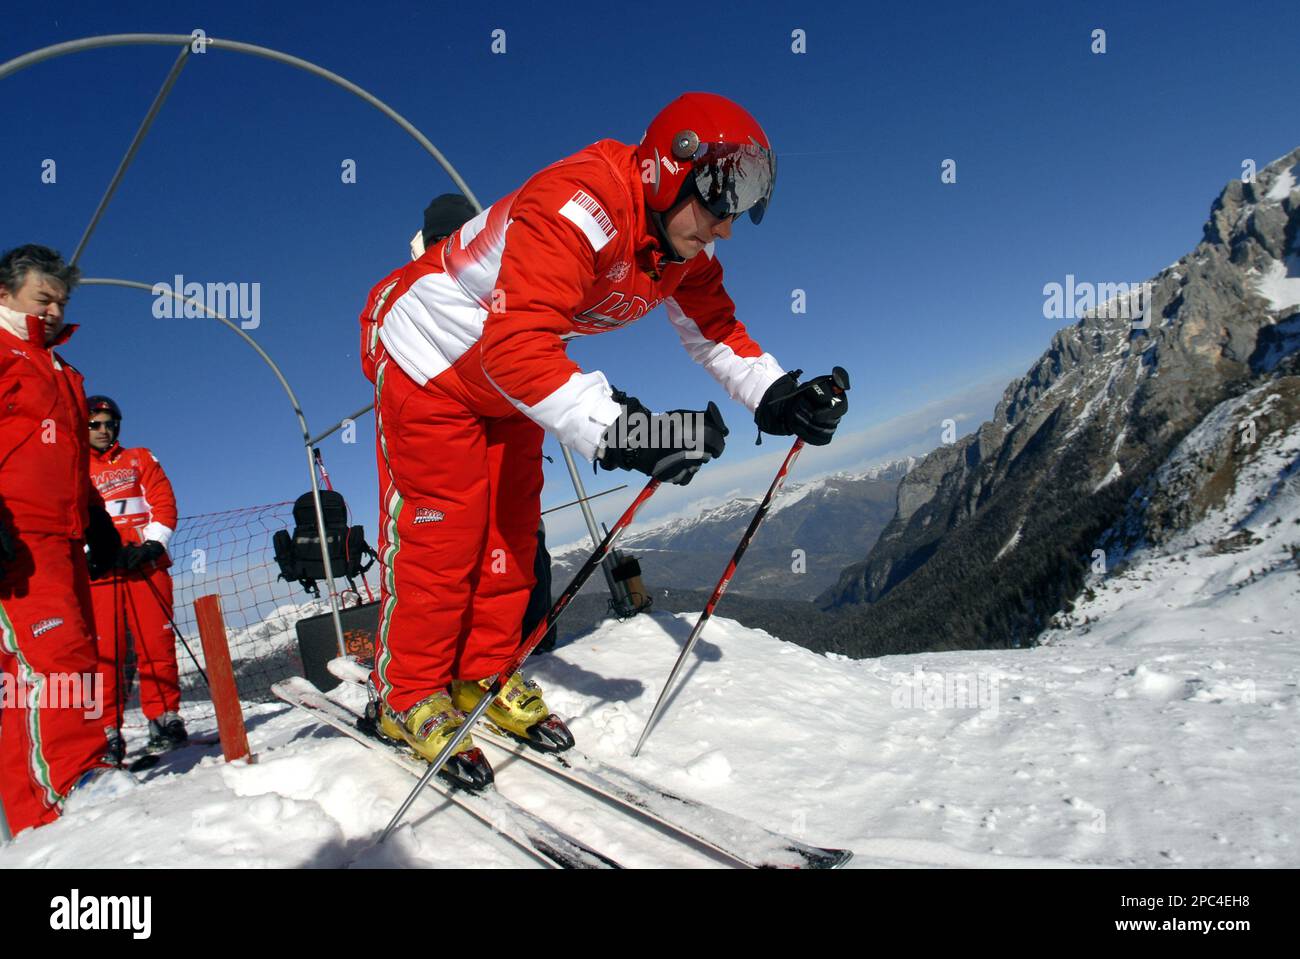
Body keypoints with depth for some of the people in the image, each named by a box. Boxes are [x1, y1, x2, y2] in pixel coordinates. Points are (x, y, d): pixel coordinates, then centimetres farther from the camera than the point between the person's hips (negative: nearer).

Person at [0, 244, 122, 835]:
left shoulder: (58, 371, 28)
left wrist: (97, 521, 25)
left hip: (62, 539, 8)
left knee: (69, 655, 4)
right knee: (55, 656, -18)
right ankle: (72, 790, -18)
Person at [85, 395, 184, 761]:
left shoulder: (140, 459, 18)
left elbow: (164, 502, 9)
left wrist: (152, 544, -7)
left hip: (146, 565, 0)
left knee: (157, 644, -4)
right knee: (105, 651, -5)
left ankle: (164, 719, 3)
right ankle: (108, 732, -1)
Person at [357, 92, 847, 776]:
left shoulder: (686, 253, -9)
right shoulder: (577, 210, -37)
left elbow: (714, 329, 3)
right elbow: (515, 344, -48)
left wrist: (776, 396, -14)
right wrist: (616, 430, -58)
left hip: (506, 381, 8)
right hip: (427, 355, -8)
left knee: (510, 525, 8)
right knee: (441, 528, -5)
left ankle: (484, 675, 23)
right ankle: (407, 696, 11)